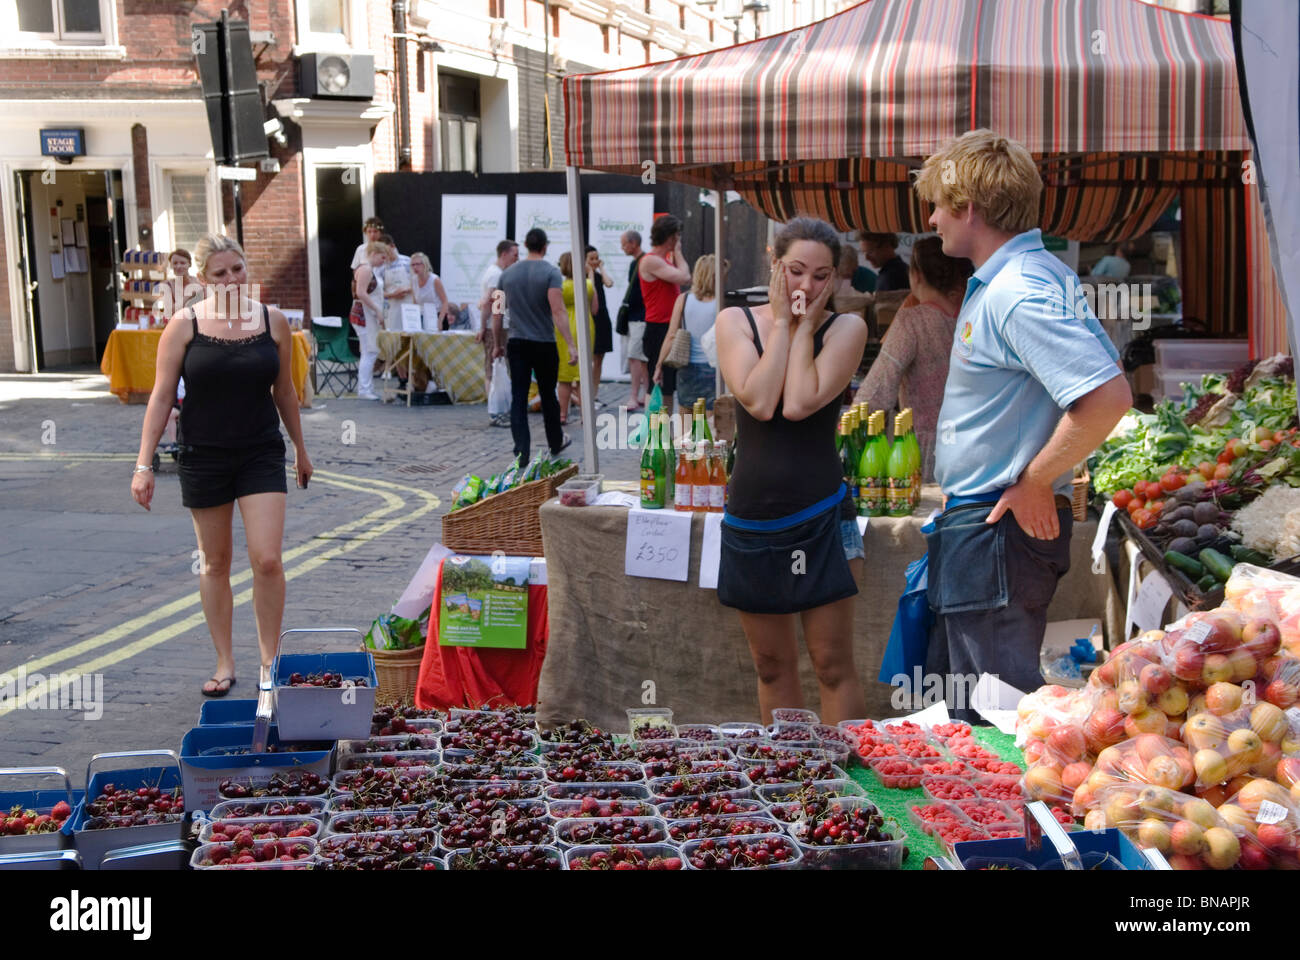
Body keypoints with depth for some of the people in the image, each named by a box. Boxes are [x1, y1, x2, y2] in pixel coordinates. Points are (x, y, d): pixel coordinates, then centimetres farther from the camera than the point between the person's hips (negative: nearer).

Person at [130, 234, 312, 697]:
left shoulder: (273, 322, 0)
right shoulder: (185, 325, -5)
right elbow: (161, 396, -4)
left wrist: (300, 448, 19)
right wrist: (144, 464, -8)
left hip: (261, 454, 0)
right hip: (204, 456, 0)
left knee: (267, 559, -9)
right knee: (215, 563, 10)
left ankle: (270, 658, 8)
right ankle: (225, 663, 22)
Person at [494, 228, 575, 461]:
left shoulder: (507, 273, 5)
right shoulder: (550, 272, -9)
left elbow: (496, 312, 8)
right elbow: (558, 310, -19)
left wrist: (498, 344, 18)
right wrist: (570, 345, -21)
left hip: (517, 344, 2)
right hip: (544, 344, -2)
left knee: (518, 398, 1)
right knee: (548, 395, 13)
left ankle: (522, 451, -6)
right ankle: (556, 442, 31)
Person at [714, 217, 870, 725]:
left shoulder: (846, 328, -3)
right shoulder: (736, 322, 2)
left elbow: (800, 404, -18)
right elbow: (759, 402, -15)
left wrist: (806, 324, -11)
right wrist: (781, 321, -10)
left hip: (821, 520, -2)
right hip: (751, 519, 3)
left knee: (832, 664, 0)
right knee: (772, 665, 14)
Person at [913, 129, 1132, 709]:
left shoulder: (1015, 296, -21)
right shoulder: (1036, 274, 11)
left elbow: (1108, 396, -32)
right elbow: (1104, 364, 19)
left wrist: (1034, 484, -20)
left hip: (999, 527, -11)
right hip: (974, 522, 11)